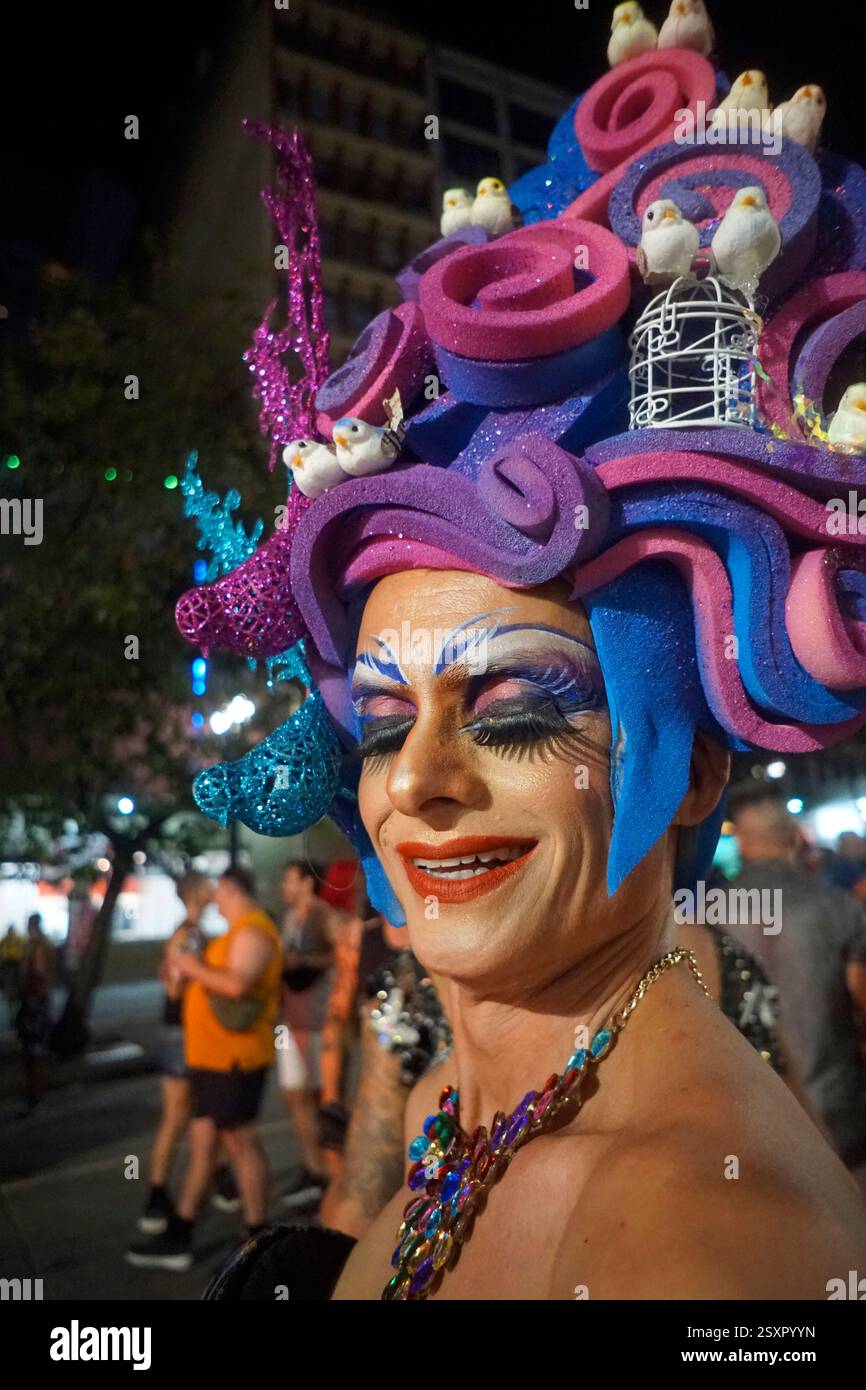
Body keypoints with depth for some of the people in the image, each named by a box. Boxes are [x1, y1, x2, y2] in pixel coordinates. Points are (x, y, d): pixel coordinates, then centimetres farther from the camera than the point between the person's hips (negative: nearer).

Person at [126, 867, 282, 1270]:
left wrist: (195, 968, -17)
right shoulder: (239, 931, 18)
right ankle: (177, 1239, 21)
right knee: (201, 1142, 13)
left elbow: (237, 983, -30)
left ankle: (258, 1241, 11)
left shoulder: (252, 931, -16)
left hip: (233, 1058, -10)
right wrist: (190, 971, 9)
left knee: (241, 1143, -1)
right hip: (212, 1056, 10)